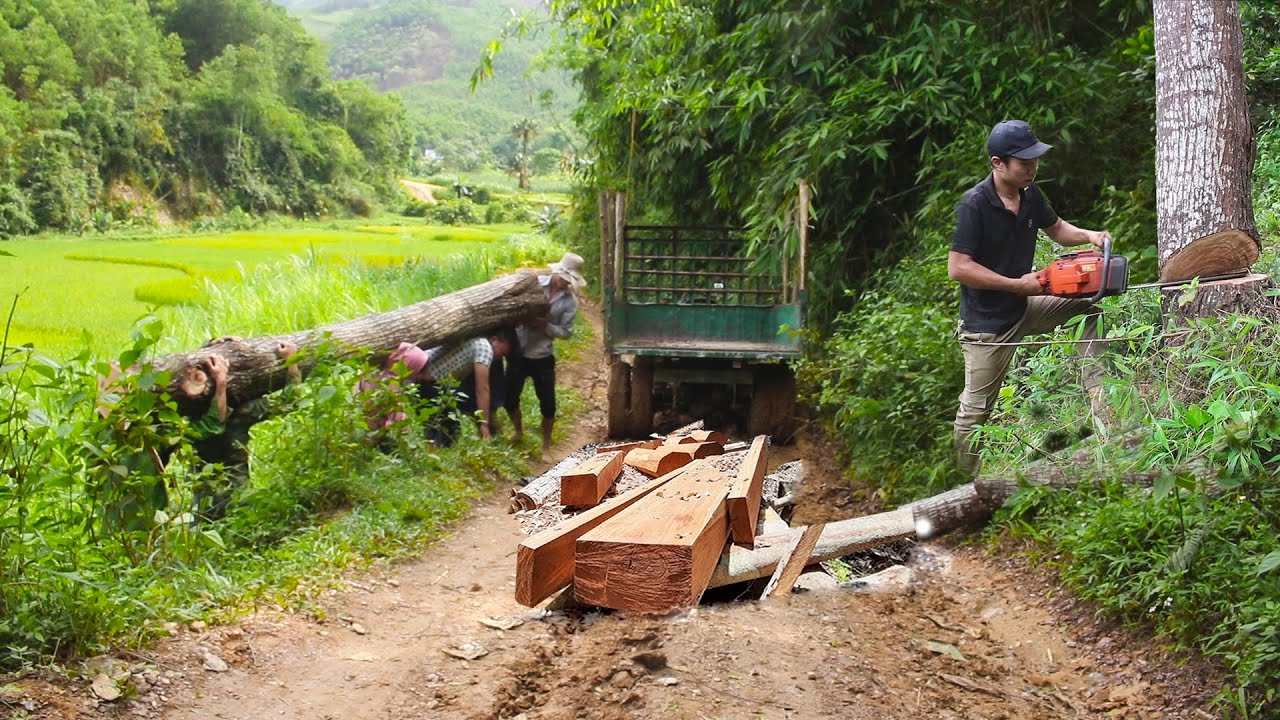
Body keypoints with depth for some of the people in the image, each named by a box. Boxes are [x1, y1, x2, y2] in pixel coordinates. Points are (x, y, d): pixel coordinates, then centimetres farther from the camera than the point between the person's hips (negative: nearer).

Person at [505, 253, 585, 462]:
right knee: (510, 398, 11)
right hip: (518, 352, 1)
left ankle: (546, 448, 20)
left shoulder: (570, 301, -7)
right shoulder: (534, 283, -7)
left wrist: (544, 325, -23)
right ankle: (518, 431, 41)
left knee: (548, 404, 1)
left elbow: (566, 332, -7)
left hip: (543, 358, -1)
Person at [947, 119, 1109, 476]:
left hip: (1023, 309, 7)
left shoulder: (1029, 193, -1)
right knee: (976, 410, 3)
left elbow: (1055, 228, 17)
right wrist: (1017, 284, -23)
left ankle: (1097, 395, 0)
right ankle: (972, 479, 21)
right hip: (986, 323, -7)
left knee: (1088, 308, 2)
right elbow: (957, 267, -26)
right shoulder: (974, 205, -23)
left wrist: (1088, 236, -5)